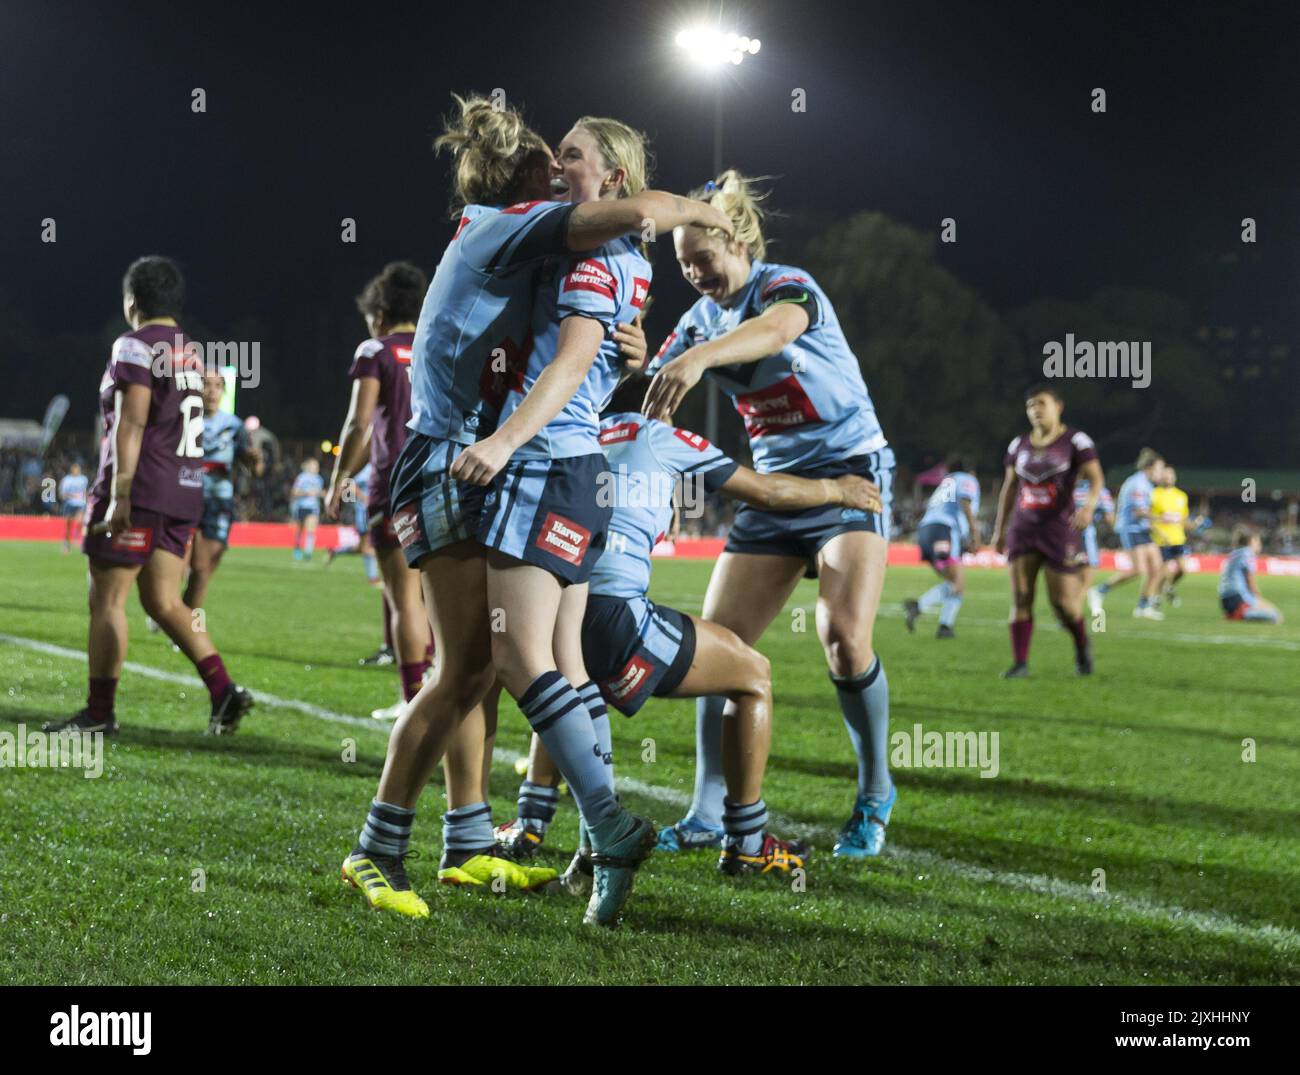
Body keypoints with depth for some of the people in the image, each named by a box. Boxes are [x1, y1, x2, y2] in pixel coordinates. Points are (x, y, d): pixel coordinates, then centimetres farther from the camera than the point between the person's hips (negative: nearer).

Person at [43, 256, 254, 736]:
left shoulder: (135, 346, -8)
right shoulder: (188, 352, 16)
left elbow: (131, 424, -16)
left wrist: (119, 494, -19)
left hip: (139, 490, -8)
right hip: (184, 490, 8)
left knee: (106, 600, -1)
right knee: (163, 601, 10)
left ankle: (99, 713, 1)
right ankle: (224, 691, -2)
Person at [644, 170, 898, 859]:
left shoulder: (786, 284, -14)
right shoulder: (702, 318, 6)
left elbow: (779, 326, -39)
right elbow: (652, 393, 1)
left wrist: (698, 357, -57)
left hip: (848, 472, -6)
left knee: (843, 633, -22)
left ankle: (875, 795, -1)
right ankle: (708, 817, 2)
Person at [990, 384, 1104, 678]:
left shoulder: (1075, 441, -3)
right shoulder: (1019, 444, 11)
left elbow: (1096, 478, -13)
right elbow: (1009, 488, 18)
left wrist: (1089, 505, -32)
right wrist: (999, 529, 17)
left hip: (1059, 529, -4)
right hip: (1023, 530, 4)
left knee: (1062, 601, -4)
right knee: (1020, 597, -6)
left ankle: (1082, 645, 25)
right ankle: (1020, 662, -3)